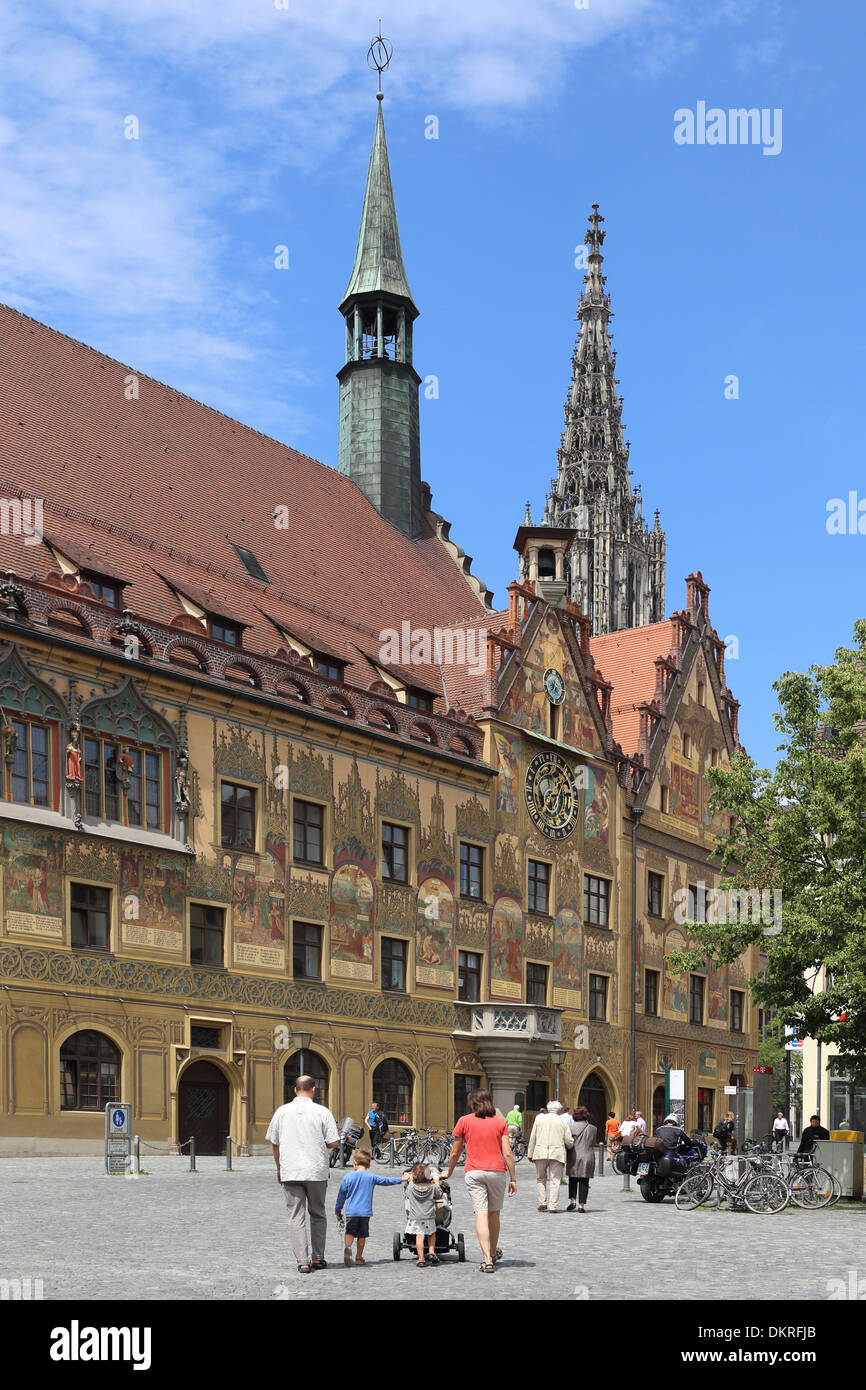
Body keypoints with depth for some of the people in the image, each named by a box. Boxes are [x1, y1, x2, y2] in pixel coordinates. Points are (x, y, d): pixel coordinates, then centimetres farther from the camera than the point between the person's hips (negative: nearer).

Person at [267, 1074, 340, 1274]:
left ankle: (302, 1262, -3)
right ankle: (317, 1258, 15)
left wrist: (279, 1169, 20)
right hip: (316, 1171, -1)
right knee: (317, 1215, 15)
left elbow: (275, 1144, 8)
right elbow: (334, 1143, -5)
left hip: (290, 1173, 1)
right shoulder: (322, 1112, -3)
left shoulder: (282, 1111, 3)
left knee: (296, 1217, 3)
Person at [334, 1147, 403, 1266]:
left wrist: (337, 1211, 15)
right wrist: (401, 1179, 29)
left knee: (350, 1232, 4)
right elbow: (386, 1181, 15)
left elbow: (341, 1195, 6)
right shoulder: (372, 1177, 4)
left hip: (351, 1212, -1)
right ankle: (359, 1257, 12)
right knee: (362, 1235, 10)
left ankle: (347, 1247, -24)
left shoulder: (348, 1177, 1)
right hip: (365, 1212, 1)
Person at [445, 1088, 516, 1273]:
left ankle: (487, 1260, -17)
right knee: (494, 1213, 17)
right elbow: (507, 1153, -1)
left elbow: (455, 1153, 10)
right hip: (497, 1171, 2)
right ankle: (494, 1253, 35)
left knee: (481, 1214, -7)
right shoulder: (500, 1122, 5)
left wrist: (449, 1173, 26)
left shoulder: (464, 1121, 4)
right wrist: (513, 1179, 4)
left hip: (474, 1173, -2)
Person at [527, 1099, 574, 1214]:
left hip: (540, 1153, 1)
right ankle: (553, 1206, -2)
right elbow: (569, 1141, 3)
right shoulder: (563, 1121, 4)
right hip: (557, 1153, -1)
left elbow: (533, 1137, 6)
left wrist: (530, 1154, 10)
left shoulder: (539, 1118, 7)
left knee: (541, 1179, 16)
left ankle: (542, 1202, 7)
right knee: (555, 1180, 3)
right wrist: (570, 1146, 26)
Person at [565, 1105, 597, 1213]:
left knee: (572, 1180, 14)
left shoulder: (572, 1127, -5)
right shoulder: (593, 1129, 5)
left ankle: (572, 1201, 4)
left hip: (574, 1159, -1)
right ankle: (581, 1205, 1)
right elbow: (594, 1143, 13)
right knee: (584, 1182, 4)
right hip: (588, 1158, 1)